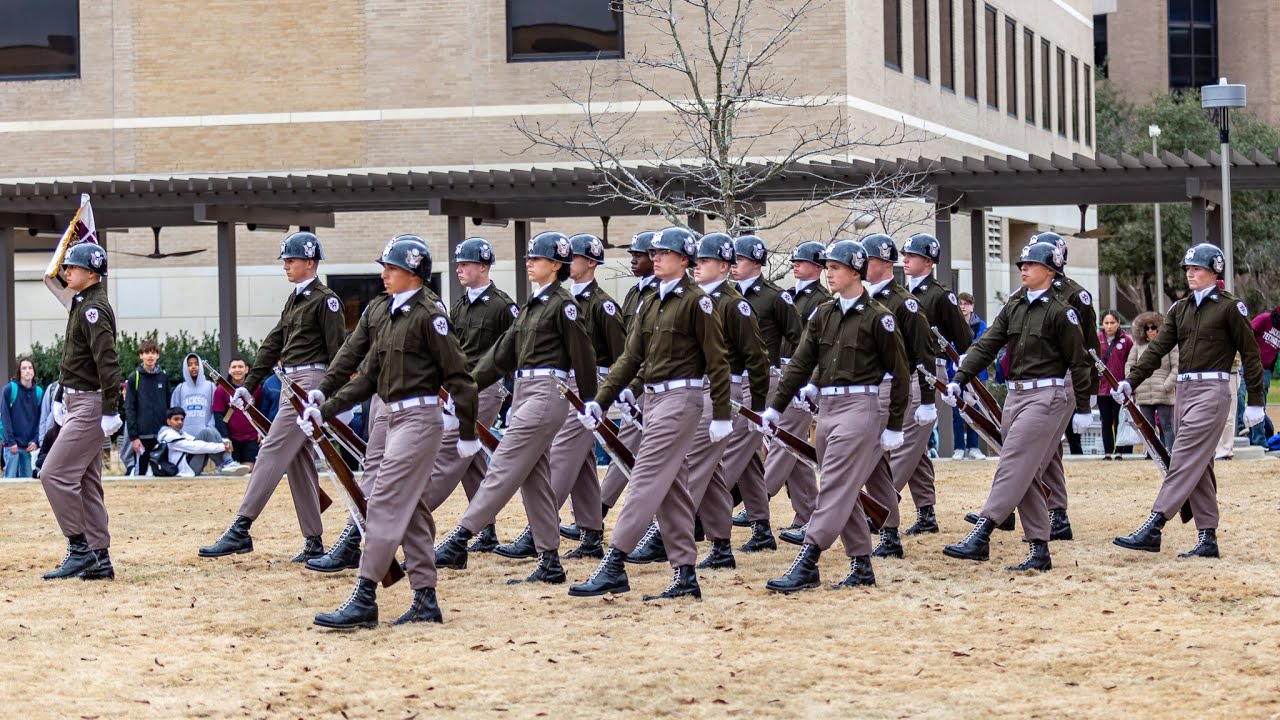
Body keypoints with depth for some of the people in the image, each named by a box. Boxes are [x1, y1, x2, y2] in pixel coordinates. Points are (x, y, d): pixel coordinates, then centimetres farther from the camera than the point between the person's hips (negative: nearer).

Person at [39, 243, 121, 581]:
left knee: (55, 473, -13)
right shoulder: (80, 304, 16)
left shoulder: (94, 309, -16)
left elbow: (107, 362, -23)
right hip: (78, 402, 10)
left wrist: (110, 410, -27)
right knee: (85, 481, 10)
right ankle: (98, 559, 12)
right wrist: (62, 397, 21)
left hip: (91, 405, -10)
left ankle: (80, 549, -8)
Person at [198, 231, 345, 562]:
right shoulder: (294, 299, 19)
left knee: (273, 451, -14)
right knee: (299, 461, 9)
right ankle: (314, 543, 11)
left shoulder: (325, 300, -9)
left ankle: (240, 530, -19)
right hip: (292, 382, 10)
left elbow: (338, 350, -13)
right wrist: (248, 385, 15)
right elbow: (273, 345, 20)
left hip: (312, 381, -10)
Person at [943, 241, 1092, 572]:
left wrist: (1083, 408, -5)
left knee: (1014, 467, -15)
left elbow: (1078, 361, -6)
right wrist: (959, 380, -4)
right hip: (1016, 395, 8)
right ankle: (1039, 550, 11)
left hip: (1048, 396, -8)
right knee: (1025, 476, 7)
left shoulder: (1060, 311, -8)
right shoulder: (1014, 306, 13)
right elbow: (986, 345, 8)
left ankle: (980, 536, -23)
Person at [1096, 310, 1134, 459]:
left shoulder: (1126, 340, -3)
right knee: (1106, 422, 8)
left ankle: (1120, 452, 11)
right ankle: (1107, 452, 13)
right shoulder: (1097, 339, 2)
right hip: (1102, 387, 2)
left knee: (1119, 422, 4)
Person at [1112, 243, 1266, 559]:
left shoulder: (1230, 307, -2)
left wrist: (1255, 402, -6)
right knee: (1199, 467, 7)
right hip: (1183, 391, 7)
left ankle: (1153, 528, -23)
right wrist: (1130, 382, -4)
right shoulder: (1180, 308, 16)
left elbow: (1250, 354, -3)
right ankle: (1207, 539, 9)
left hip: (1212, 391, -7)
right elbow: (1157, 349, 9)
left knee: (1184, 459, -15)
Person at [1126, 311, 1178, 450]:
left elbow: (1177, 368, -3)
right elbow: (1129, 365, 15)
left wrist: (1167, 386, -11)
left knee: (1166, 426, -4)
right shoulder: (1138, 345, 12)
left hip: (1164, 396, -4)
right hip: (1143, 395, 4)